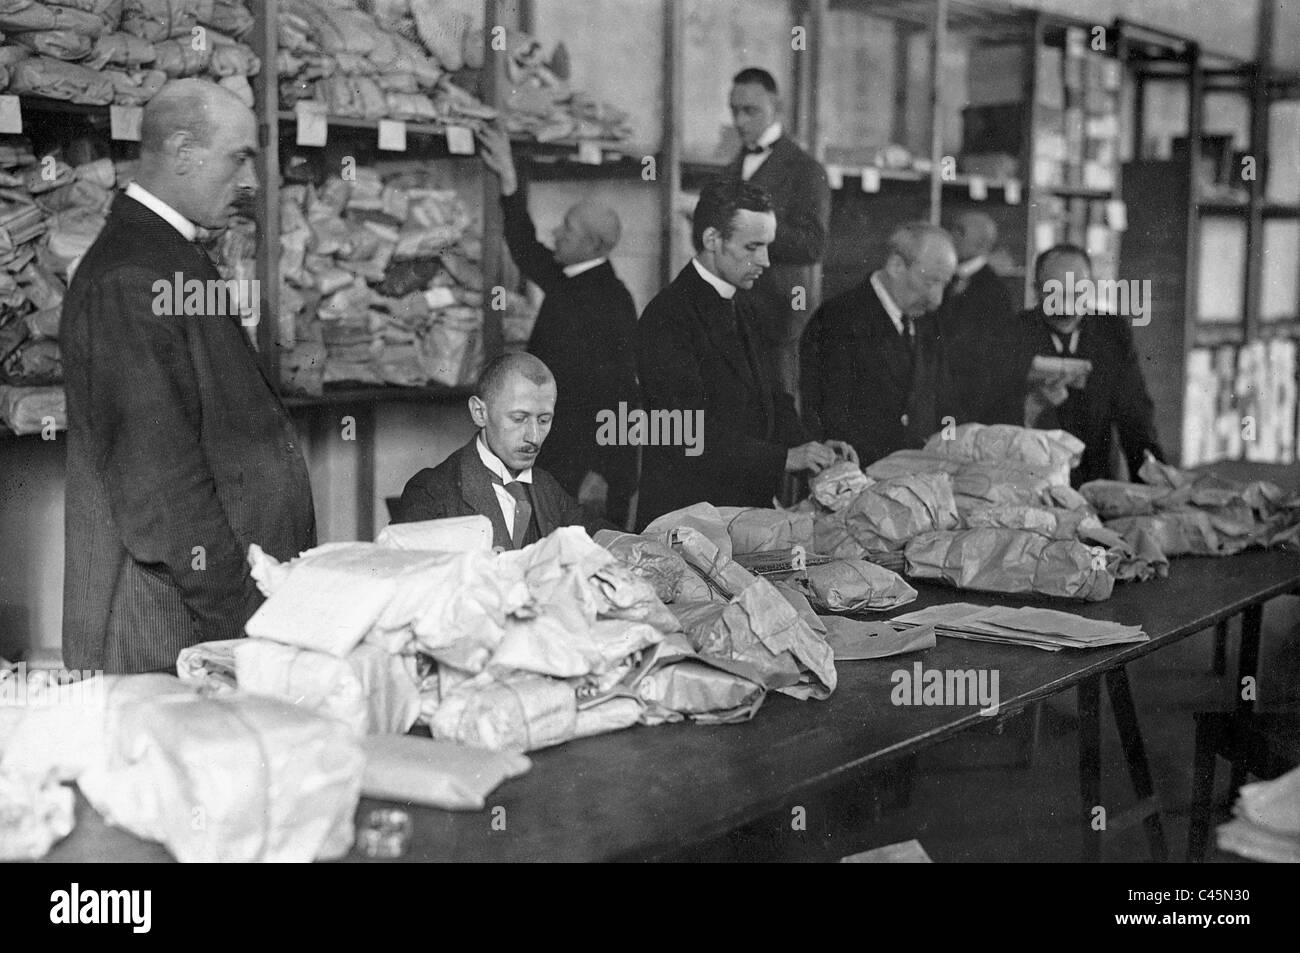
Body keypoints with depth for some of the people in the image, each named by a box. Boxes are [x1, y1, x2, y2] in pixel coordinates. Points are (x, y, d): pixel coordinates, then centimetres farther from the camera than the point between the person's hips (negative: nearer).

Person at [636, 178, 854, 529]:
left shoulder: (742, 306, 13)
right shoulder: (665, 318, -14)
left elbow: (773, 400, 16)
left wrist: (808, 449, -3)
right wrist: (784, 458, -21)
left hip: (753, 507, 7)